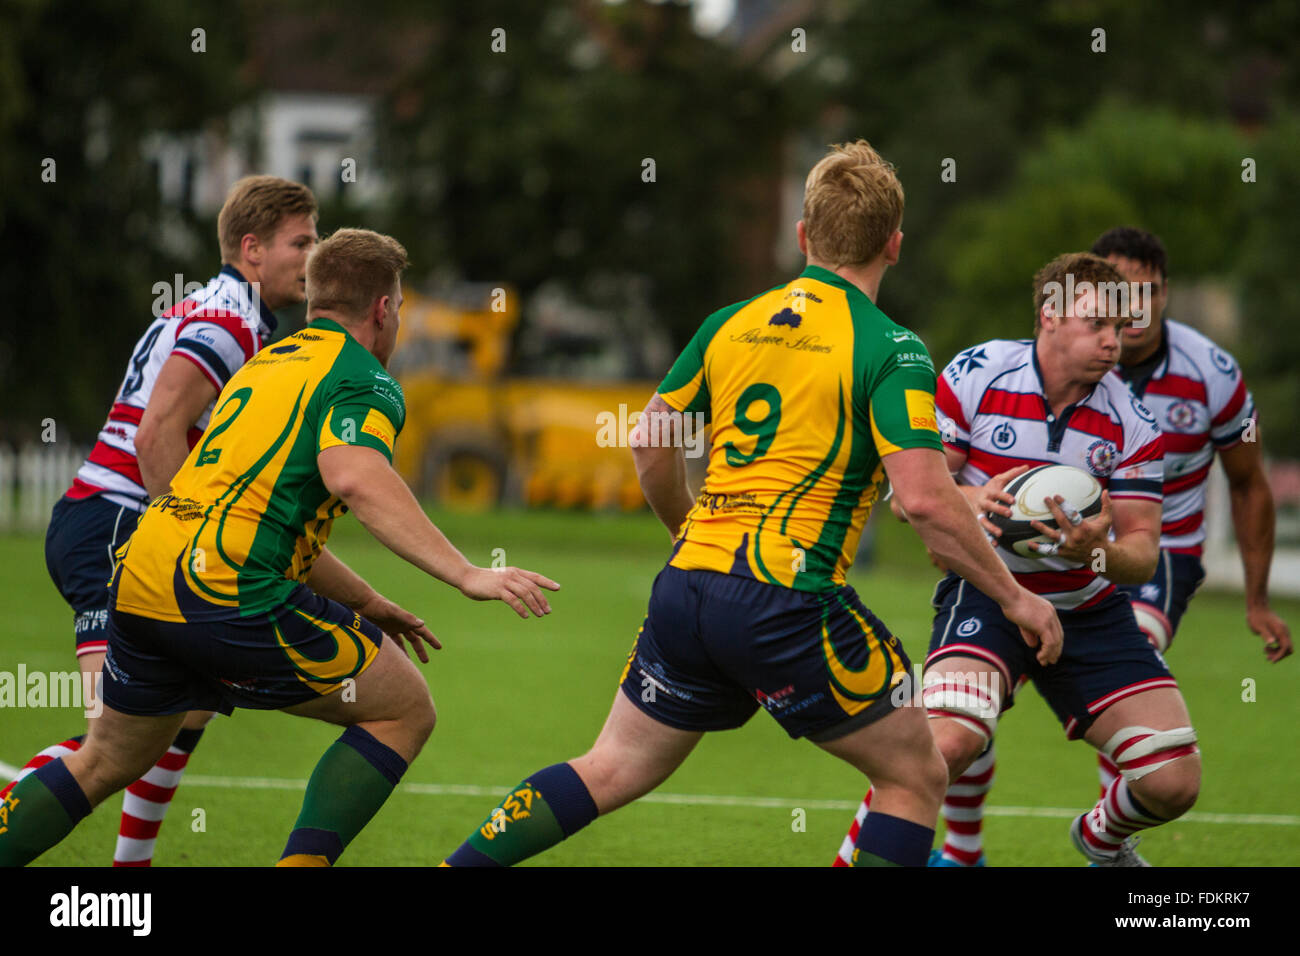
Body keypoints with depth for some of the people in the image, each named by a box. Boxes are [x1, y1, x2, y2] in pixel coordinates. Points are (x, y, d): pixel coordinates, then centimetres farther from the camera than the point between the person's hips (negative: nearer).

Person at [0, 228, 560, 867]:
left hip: (137, 582, 8)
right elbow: (354, 477, -23)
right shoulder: (363, 380, -1)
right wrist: (468, 575, -28)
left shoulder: (265, 364, 26)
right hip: (228, 592, -8)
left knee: (108, 763, 26)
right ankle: (303, 860, -5)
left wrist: (367, 604, 38)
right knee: (404, 711, 5)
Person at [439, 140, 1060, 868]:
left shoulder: (732, 323, 11)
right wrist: (1015, 598, -5)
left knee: (611, 773, 19)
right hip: (787, 602, -6)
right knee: (916, 777, 8)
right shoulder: (889, 350, -7)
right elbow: (926, 498, -16)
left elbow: (650, 445, 17)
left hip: (688, 585, 6)